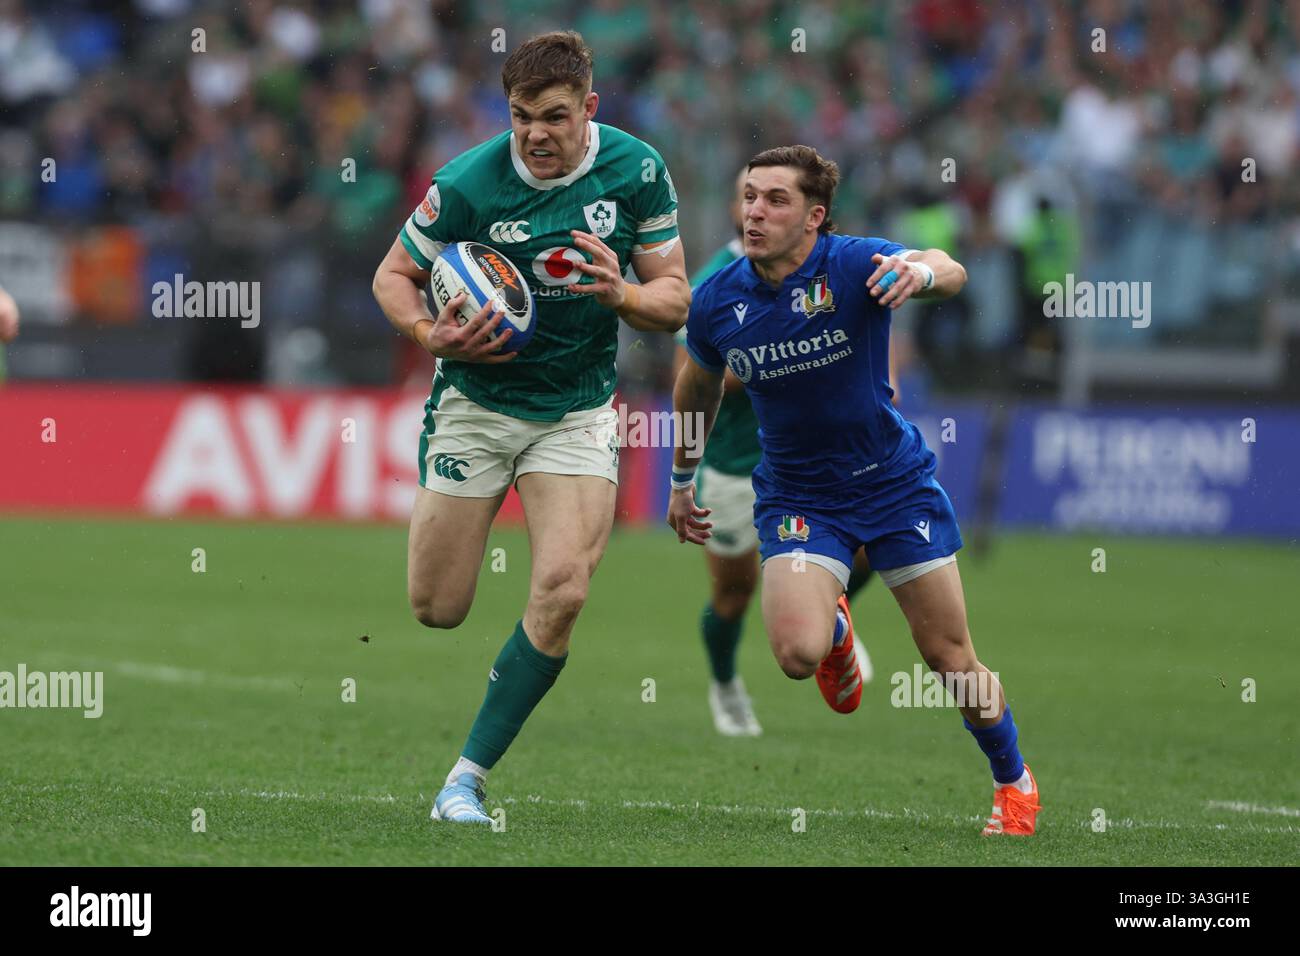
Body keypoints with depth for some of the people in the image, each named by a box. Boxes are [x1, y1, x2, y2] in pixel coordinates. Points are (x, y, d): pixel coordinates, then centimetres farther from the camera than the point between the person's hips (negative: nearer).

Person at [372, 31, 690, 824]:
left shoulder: (638, 172, -9)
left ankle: (470, 777, -7)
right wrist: (432, 335, -21)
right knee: (436, 609, 1)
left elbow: (675, 300, -3)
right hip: (477, 407, -1)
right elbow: (394, 274, -2)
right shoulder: (468, 183, -15)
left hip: (578, 412, 1)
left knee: (562, 591, -18)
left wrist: (620, 293, -24)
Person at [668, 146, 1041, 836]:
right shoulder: (717, 301, -9)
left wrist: (921, 270, -63)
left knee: (951, 661, 2)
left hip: (896, 483, -2)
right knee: (797, 653, -21)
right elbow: (699, 385, 12)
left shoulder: (855, 264, -20)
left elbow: (949, 271, -40)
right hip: (795, 496, 2)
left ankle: (1014, 781, 30)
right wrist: (682, 480, 22)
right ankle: (835, 631, 18)